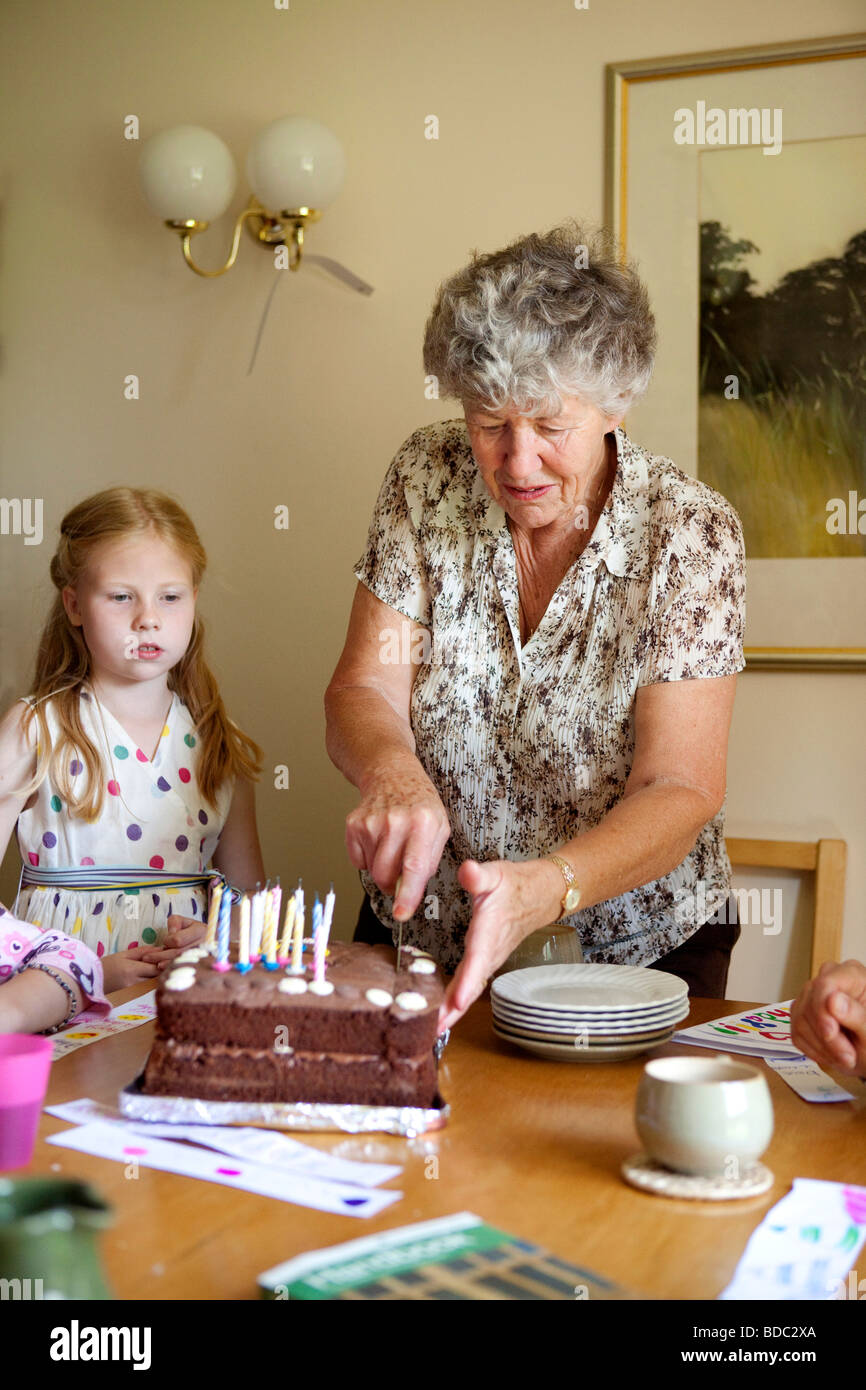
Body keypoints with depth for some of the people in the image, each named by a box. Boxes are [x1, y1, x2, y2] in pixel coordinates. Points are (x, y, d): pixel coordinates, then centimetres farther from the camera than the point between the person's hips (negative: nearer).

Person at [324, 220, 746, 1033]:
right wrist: (393, 773, -29)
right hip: (422, 936, 2)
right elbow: (362, 693, -5)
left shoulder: (690, 532, -12)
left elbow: (680, 790, -16)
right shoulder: (427, 479, -3)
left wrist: (542, 889, -34)